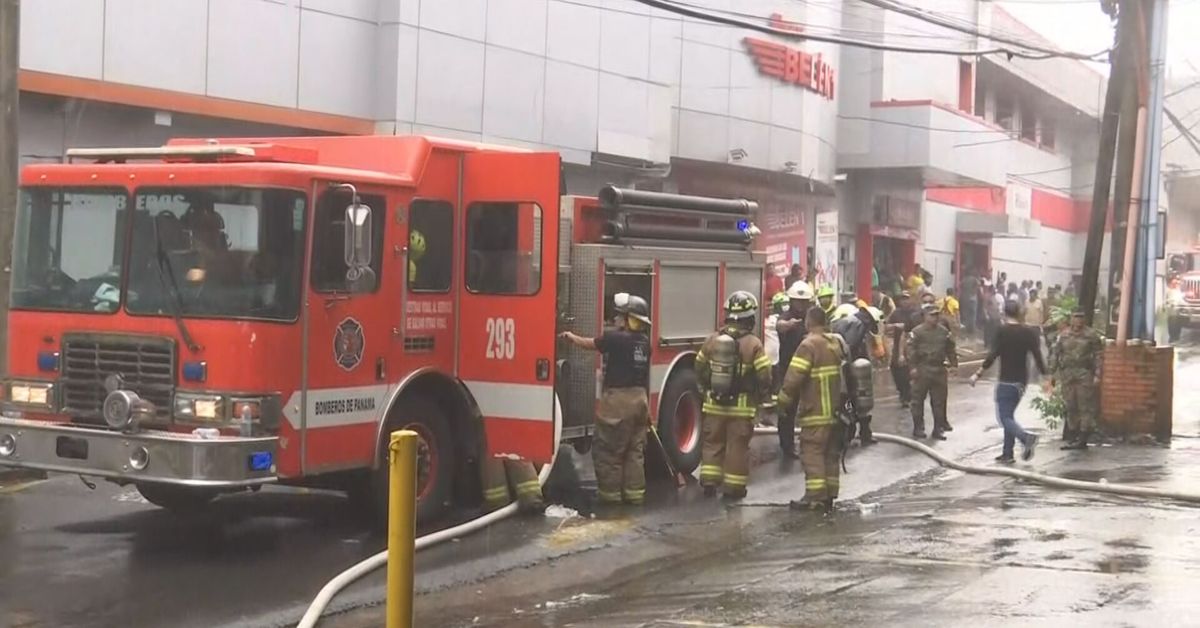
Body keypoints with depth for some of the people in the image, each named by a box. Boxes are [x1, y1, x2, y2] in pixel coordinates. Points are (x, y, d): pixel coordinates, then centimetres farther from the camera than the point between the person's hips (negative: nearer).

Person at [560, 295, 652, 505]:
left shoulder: (615, 338, -14)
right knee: (635, 450, 11)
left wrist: (570, 337, 21)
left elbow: (590, 344, 3)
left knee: (608, 450, 2)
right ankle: (634, 493, 14)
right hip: (639, 399, 7)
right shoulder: (644, 341, 7)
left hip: (617, 399, -7)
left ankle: (610, 493, 5)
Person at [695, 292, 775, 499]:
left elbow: (700, 367, 11)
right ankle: (733, 487, 8)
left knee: (712, 442, 14)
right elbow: (764, 375, -12)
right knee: (737, 445, 4)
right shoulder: (753, 344, -12)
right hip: (741, 405, -3)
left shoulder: (712, 339, 1)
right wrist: (767, 400, 0)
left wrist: (705, 389, 27)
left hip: (714, 403, 3)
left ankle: (709, 482, 13)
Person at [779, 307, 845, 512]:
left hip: (816, 412, -8)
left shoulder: (808, 346, -15)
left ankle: (815, 497, -9)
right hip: (836, 410, 8)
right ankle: (829, 495, 16)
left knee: (812, 453, -5)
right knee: (831, 454, 12)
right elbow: (846, 373, 19)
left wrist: (784, 401, -7)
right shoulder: (836, 343, 9)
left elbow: (794, 378, -18)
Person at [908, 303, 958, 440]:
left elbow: (950, 349, 14)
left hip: (939, 370, 4)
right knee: (918, 400, 2)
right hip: (922, 370, -4)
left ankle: (939, 428, 14)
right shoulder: (917, 332, -8)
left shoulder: (944, 331, 7)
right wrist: (913, 367, -15)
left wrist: (953, 363, 10)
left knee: (939, 400, 7)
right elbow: (910, 349, -10)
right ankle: (918, 428, 10)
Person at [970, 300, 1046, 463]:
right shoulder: (1028, 332, 5)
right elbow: (1038, 356, 3)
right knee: (1009, 414, 16)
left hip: (1006, 381, -6)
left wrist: (978, 374, -12)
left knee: (1004, 417, -4)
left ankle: (1027, 438, -28)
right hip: (1022, 380, 6)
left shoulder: (1002, 331, -10)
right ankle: (1007, 453, 15)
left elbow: (992, 355, -16)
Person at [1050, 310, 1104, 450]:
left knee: (1085, 407, -5)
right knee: (1071, 407, 7)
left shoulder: (1092, 335, 1)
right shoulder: (1064, 336, 12)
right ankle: (1075, 436, 14)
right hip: (1067, 374, 5)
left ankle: (1083, 439, -5)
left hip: (1085, 375, -4)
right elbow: (1056, 355, 16)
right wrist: (1052, 373, 12)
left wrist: (1097, 375, -11)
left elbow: (1098, 356, -3)